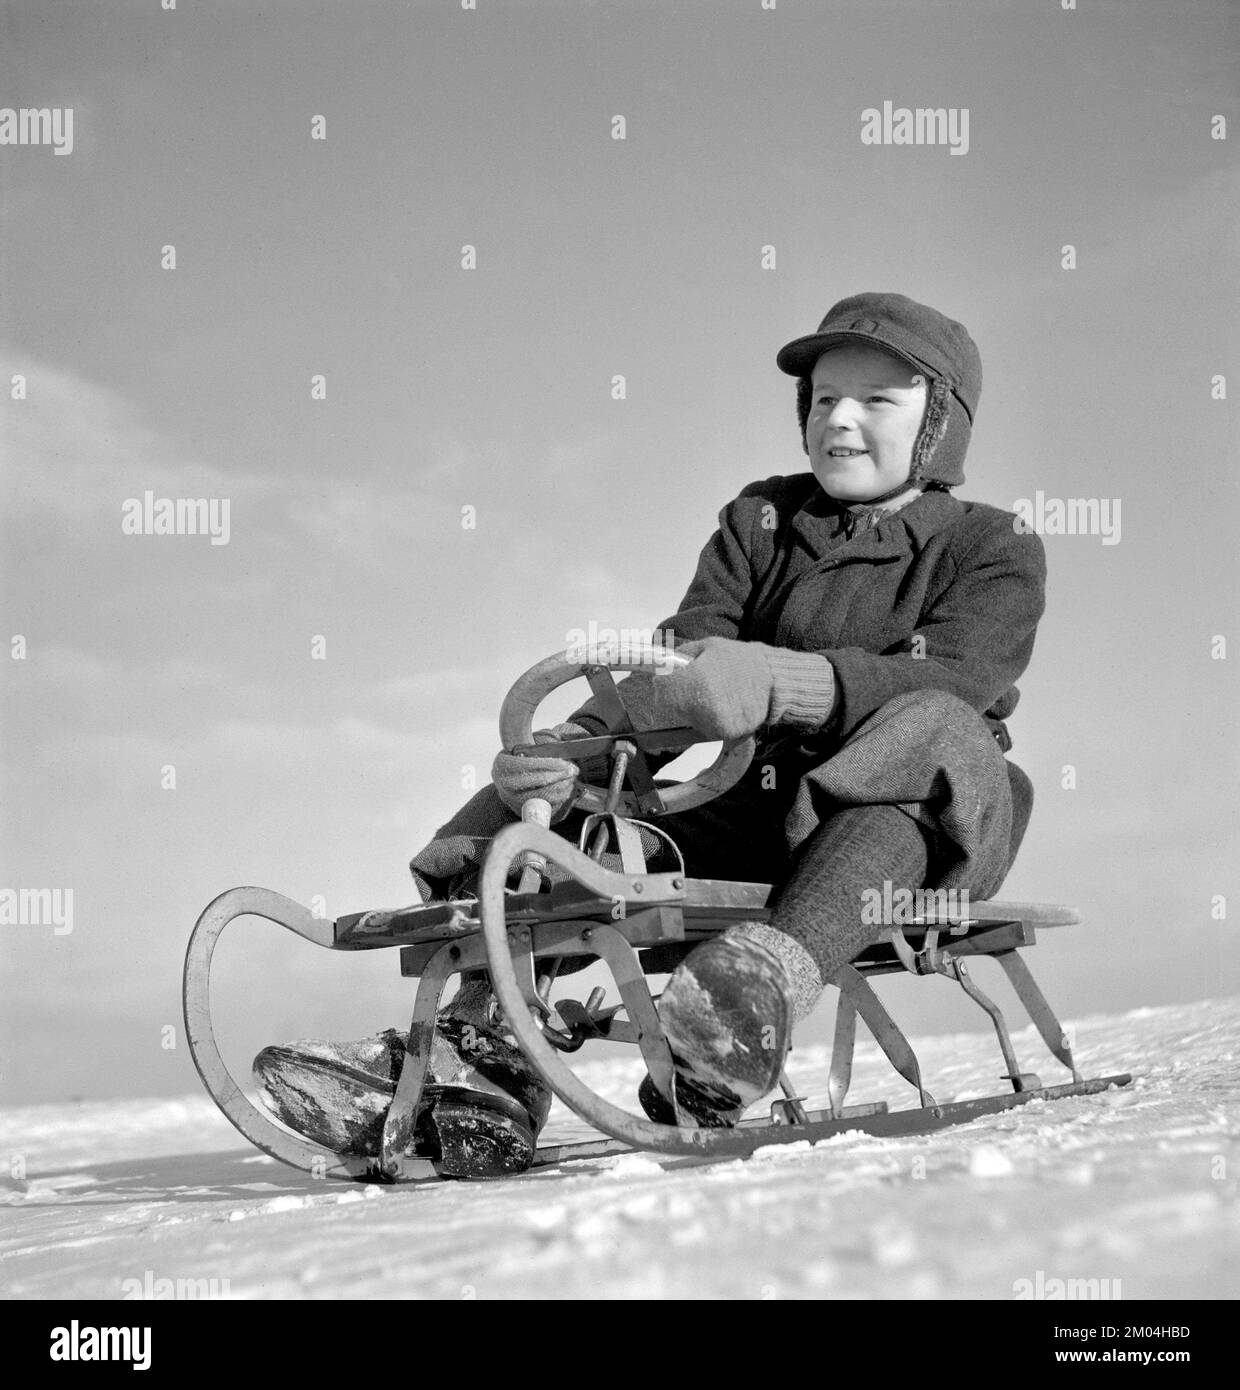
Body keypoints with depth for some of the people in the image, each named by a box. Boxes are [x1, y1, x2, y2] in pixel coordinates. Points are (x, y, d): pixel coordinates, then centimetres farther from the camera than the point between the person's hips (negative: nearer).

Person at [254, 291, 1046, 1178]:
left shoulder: (995, 549, 3)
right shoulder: (758, 522, 15)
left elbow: (950, 681, -19)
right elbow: (680, 662, 0)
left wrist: (775, 683, -36)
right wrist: (578, 742, -23)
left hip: (911, 836, -4)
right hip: (756, 810, 4)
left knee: (935, 735, -35)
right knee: (566, 797, -12)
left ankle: (769, 980, -55)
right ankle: (484, 1061, -29)